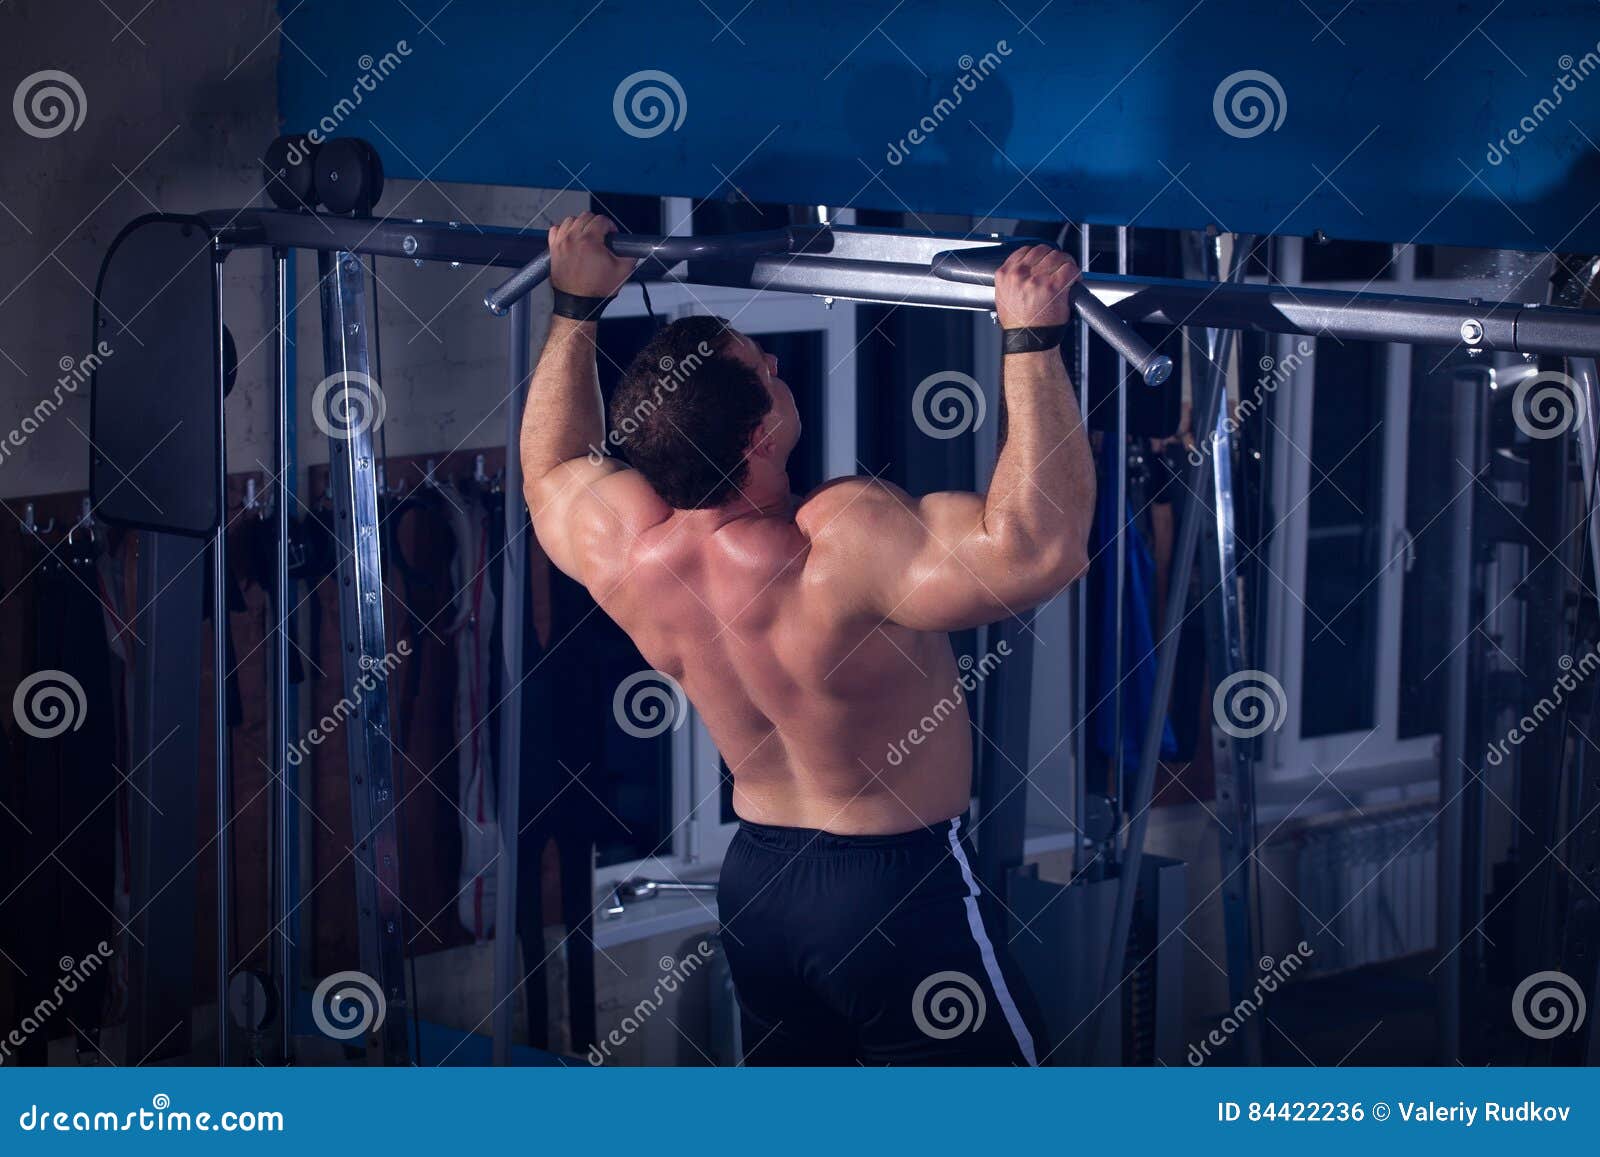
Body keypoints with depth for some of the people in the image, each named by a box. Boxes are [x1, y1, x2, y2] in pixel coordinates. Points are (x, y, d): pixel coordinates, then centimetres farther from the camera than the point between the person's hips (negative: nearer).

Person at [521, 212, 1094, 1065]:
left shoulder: (623, 544, -8)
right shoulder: (838, 548, -31)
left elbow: (550, 471, 16)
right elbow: (1037, 547, -41)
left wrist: (577, 308, 20)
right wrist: (1032, 341, -37)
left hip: (756, 883, 7)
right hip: (899, 890, -7)